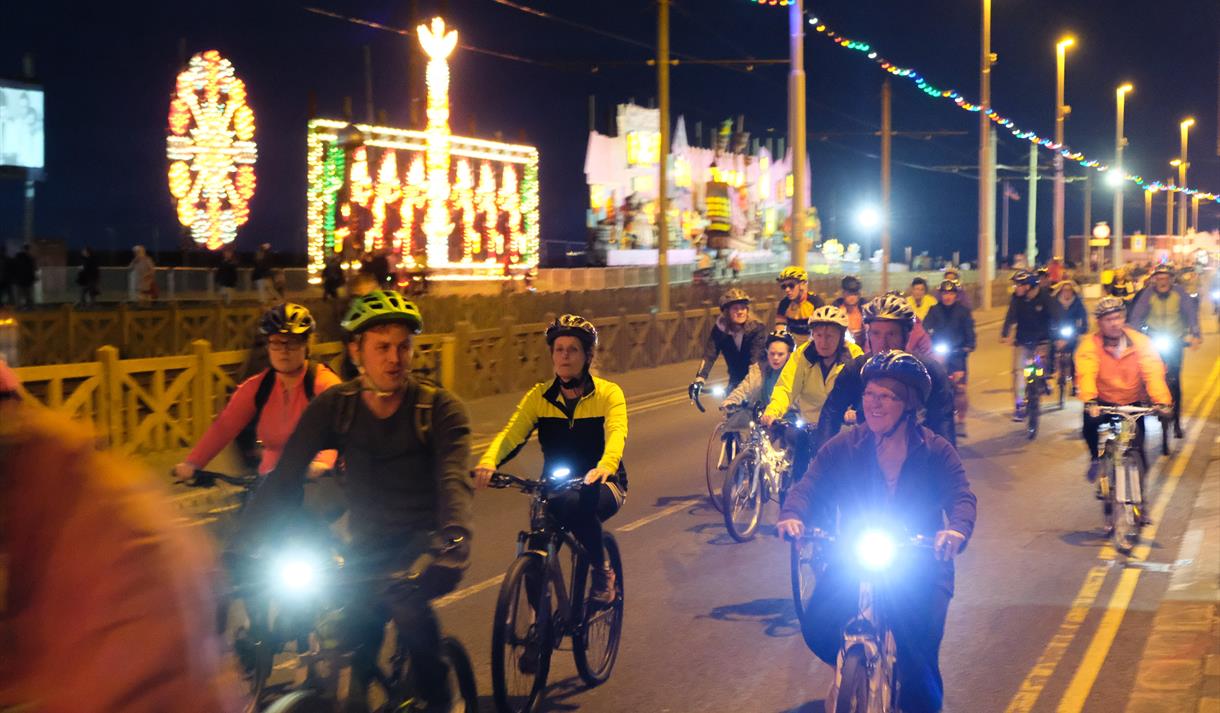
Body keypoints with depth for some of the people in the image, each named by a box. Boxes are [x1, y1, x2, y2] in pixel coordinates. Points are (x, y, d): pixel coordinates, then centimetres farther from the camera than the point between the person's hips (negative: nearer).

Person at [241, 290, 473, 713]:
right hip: (368, 546, 4)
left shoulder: (439, 408, -14)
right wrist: (245, 543, -28)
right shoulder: (334, 406, -7)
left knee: (406, 598, -30)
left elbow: (453, 480, -30)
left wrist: (453, 543, -50)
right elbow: (285, 476, -14)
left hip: (422, 540, -3)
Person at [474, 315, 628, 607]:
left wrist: (604, 467, -47)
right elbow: (511, 433, -13)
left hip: (602, 485, -2)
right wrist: (488, 461, -36)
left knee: (578, 504, -38)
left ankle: (602, 572, -15)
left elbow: (616, 434, -24)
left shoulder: (608, 394, -5)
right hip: (555, 488, 3)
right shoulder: (539, 396, 2)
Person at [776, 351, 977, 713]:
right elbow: (808, 486, -9)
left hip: (919, 569, -1)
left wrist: (956, 530, -39)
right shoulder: (844, 447, -1)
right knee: (817, 628, -20)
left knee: (918, 658, -17)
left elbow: (962, 497, -15)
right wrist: (792, 515, -33)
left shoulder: (935, 452, -4)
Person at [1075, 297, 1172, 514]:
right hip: (1103, 402, -1)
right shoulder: (1090, 345, -15)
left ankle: (1139, 496, 14)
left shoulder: (1140, 342, -12)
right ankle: (1096, 457, 0)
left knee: (1137, 451, -7)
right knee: (1090, 423, -32)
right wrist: (1090, 401, -48)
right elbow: (1086, 375, -30)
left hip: (1133, 403, 1)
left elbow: (1153, 373, -23)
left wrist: (1161, 400, -39)